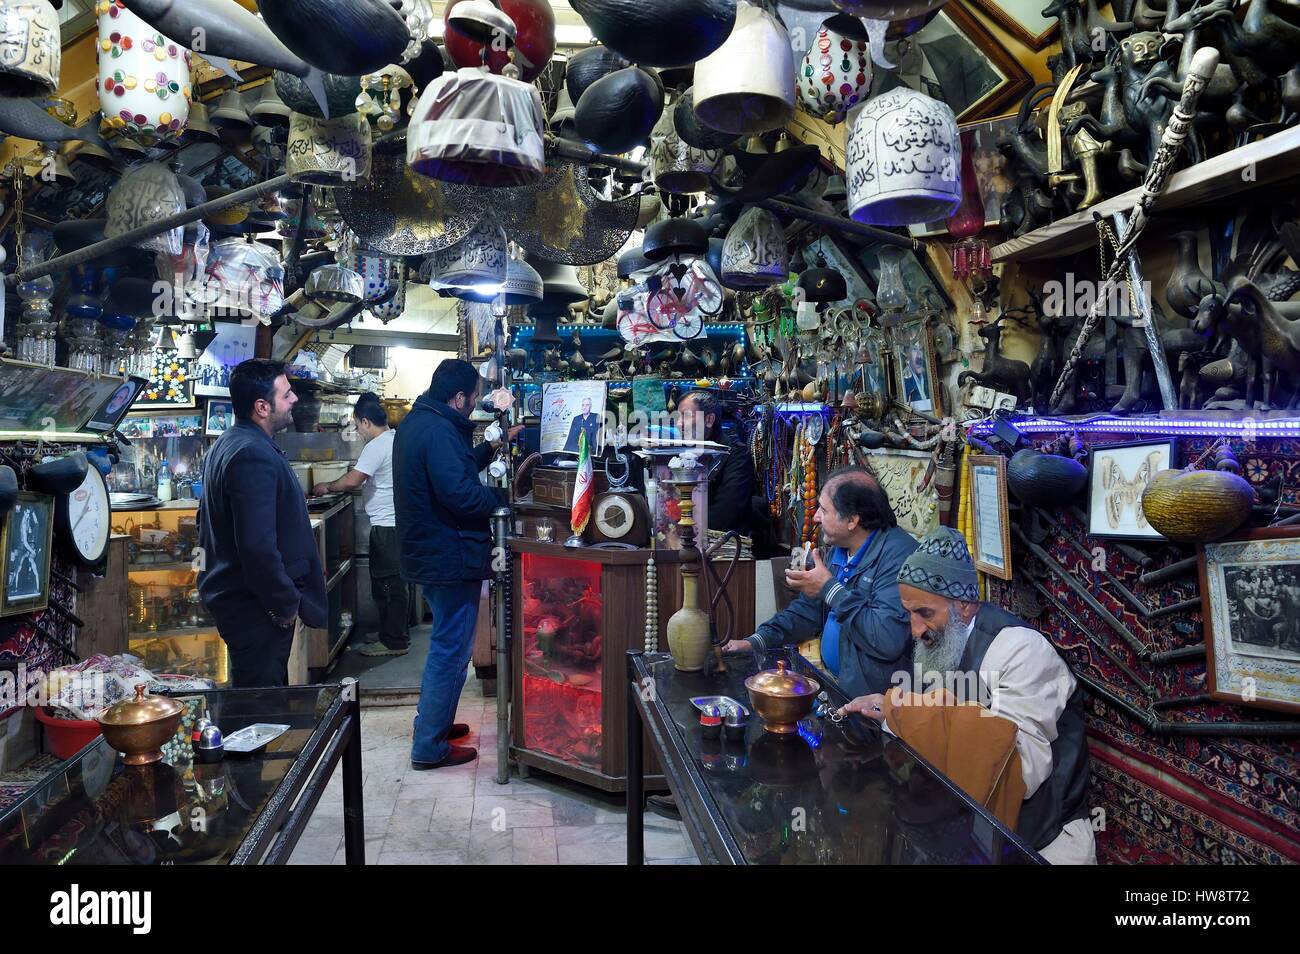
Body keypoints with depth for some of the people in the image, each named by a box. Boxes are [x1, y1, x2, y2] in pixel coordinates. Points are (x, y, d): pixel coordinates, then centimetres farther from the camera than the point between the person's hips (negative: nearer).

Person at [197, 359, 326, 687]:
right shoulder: (254, 456, -23)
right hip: (256, 609, -10)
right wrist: (286, 605, -18)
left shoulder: (225, 445, 12)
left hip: (230, 593, 10)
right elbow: (259, 547, -29)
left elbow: (210, 520, 22)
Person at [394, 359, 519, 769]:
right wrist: (502, 500, -12)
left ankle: (435, 722, 36)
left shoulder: (415, 422, 11)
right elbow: (460, 494, -28)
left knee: (446, 644, 24)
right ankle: (429, 747, 8)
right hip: (451, 557, -11)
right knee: (451, 650, -1)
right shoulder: (439, 432, -22)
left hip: (426, 551, 11)